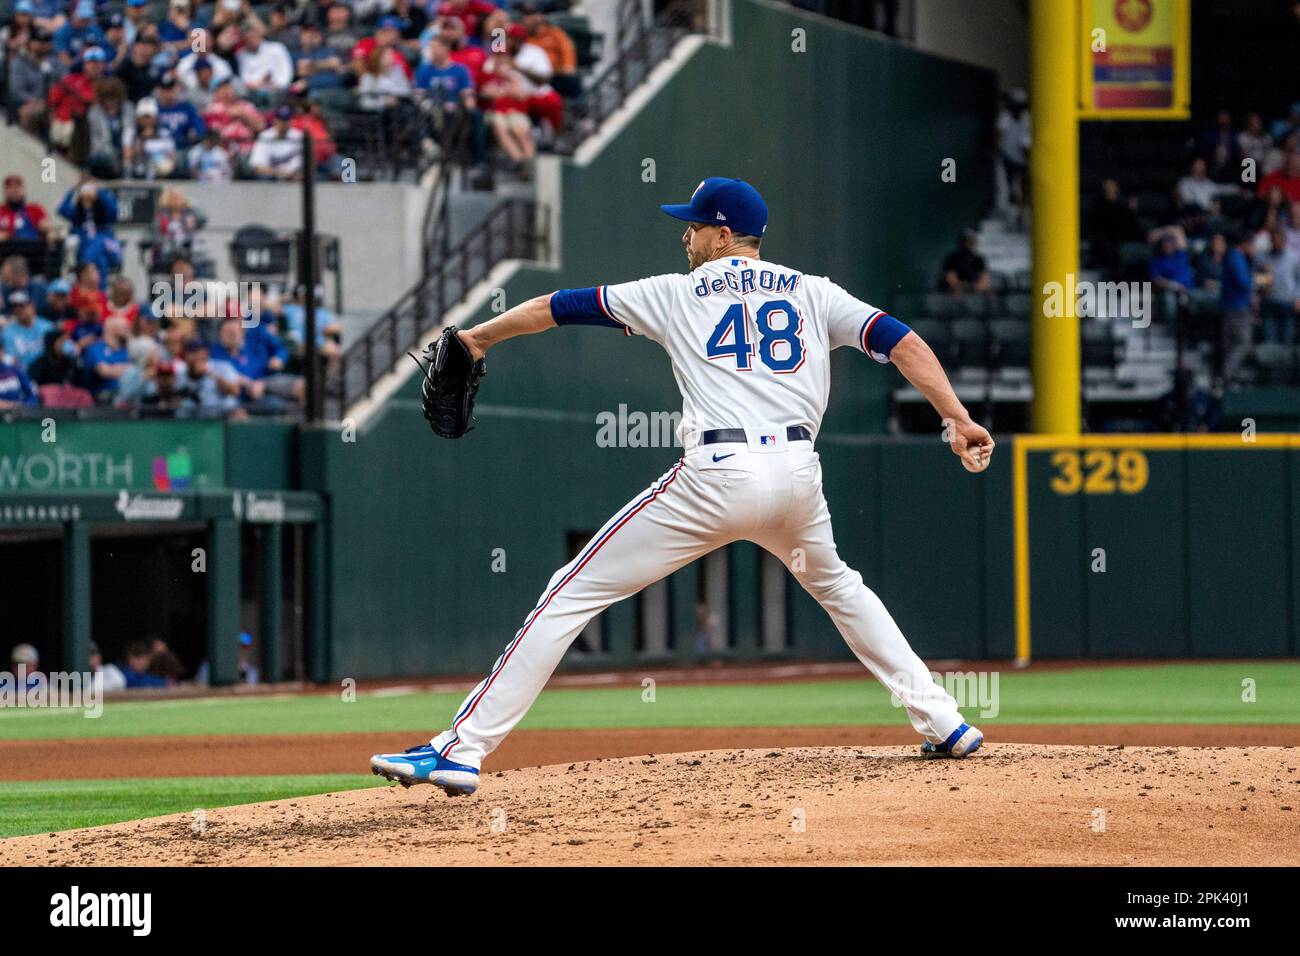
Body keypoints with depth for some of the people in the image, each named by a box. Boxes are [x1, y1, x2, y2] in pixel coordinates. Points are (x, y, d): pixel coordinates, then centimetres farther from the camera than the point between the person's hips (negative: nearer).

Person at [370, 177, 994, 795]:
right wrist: (958, 419, 1)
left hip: (717, 477, -4)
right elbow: (902, 342, 5)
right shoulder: (812, 293, 18)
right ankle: (943, 723, 26)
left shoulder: (677, 294, 14)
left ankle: (462, 750, -8)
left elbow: (557, 307, 22)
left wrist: (479, 337, 36)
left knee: (573, 594, 0)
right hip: (797, 476, 4)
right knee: (838, 587, 34)